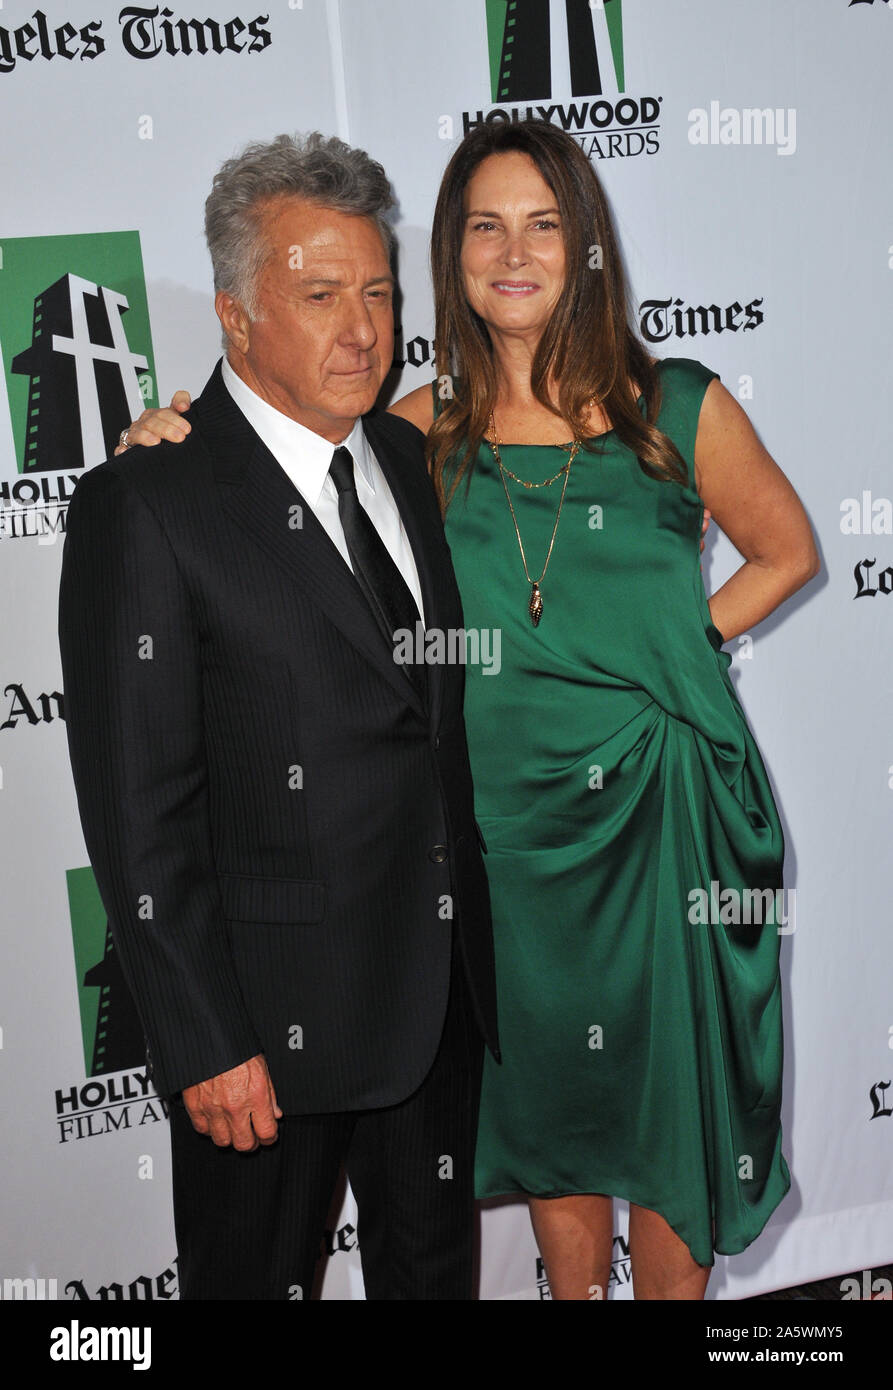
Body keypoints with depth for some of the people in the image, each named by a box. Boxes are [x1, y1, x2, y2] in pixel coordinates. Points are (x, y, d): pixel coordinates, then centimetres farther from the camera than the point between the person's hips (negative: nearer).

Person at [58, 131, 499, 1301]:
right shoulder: (143, 508, -16)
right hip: (273, 1016, -6)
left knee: (435, 1264, 22)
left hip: (441, 984, 6)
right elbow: (138, 810, -17)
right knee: (258, 1273, 15)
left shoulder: (405, 456, 6)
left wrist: (465, 933, 10)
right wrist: (207, 1044, -16)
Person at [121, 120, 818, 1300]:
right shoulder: (424, 431, -1)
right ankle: (575, 1292, 39)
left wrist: (675, 641, -3)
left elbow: (786, 552, 9)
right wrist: (186, 448, -8)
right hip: (505, 816, 2)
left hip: (658, 810, -2)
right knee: (545, 1098, 18)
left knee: (666, 1105, 11)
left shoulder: (679, 408, -4)